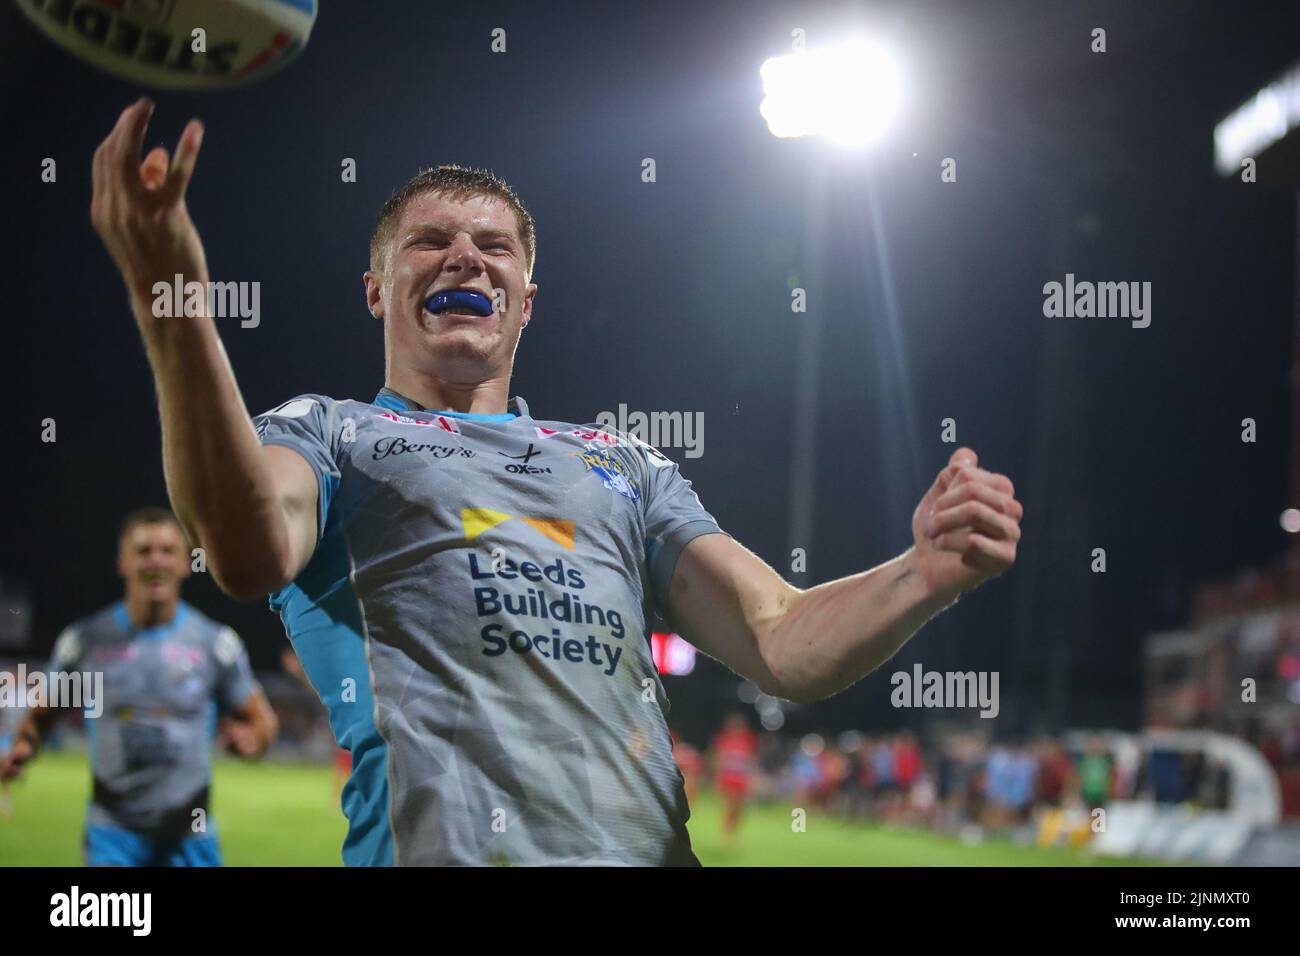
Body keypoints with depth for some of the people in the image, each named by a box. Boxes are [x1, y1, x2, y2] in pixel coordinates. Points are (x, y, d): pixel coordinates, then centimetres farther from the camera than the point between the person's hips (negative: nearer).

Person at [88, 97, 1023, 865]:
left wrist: (926, 576, -3)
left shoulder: (623, 463, 27)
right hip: (448, 842, -4)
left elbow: (784, 645, 18)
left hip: (652, 844, 4)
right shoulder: (323, 432, 16)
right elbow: (251, 555, -8)